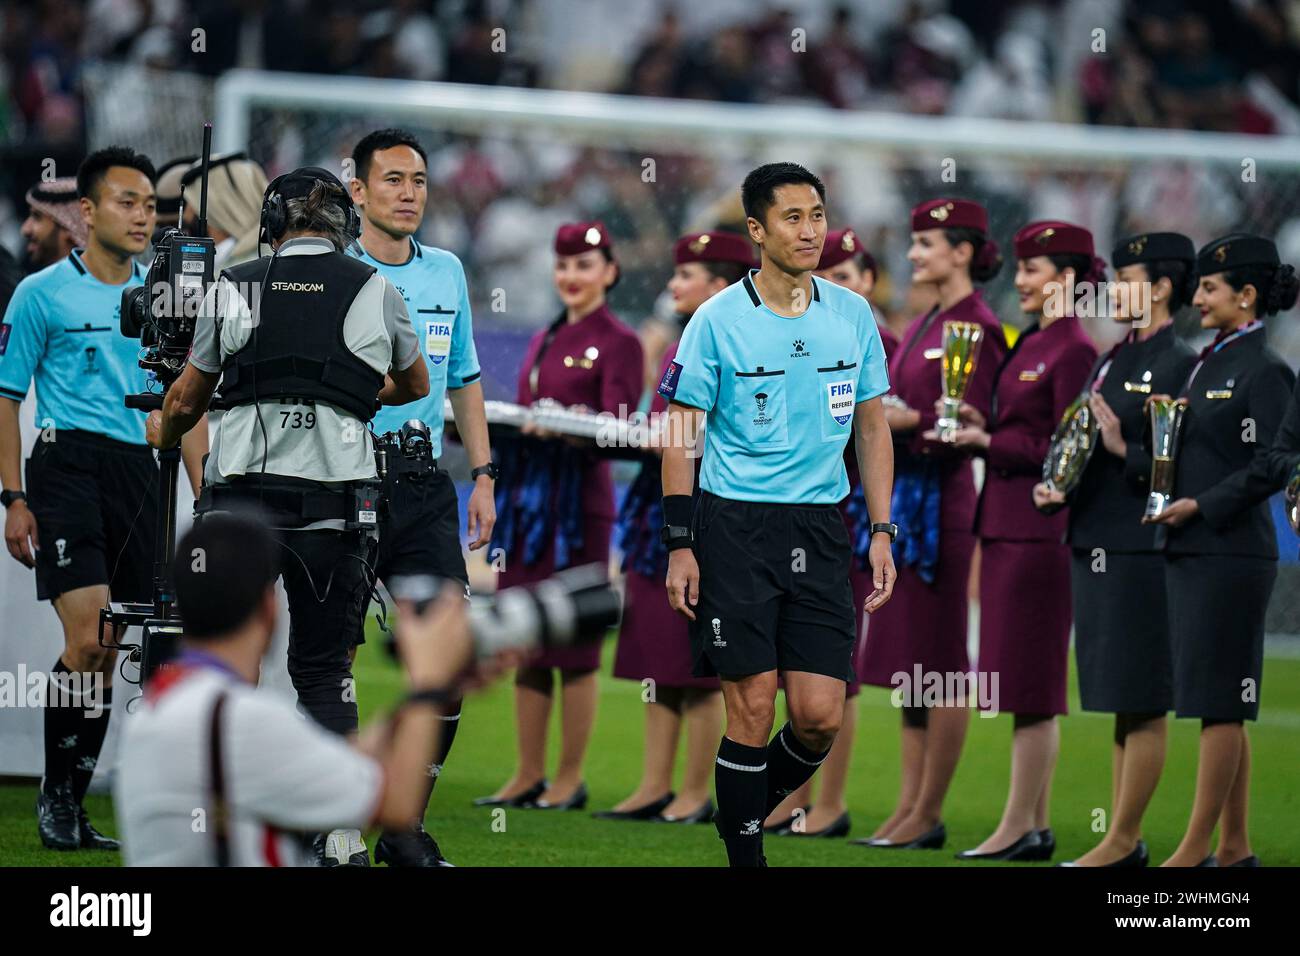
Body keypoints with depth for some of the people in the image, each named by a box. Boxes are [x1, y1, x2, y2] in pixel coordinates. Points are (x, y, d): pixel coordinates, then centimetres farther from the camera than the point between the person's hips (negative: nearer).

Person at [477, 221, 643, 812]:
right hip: (526, 498, 7)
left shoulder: (619, 343, -4)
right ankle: (528, 775, 14)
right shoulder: (543, 341, 17)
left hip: (579, 504, -7)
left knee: (573, 646, -2)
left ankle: (570, 780, 5)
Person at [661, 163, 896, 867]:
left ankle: (758, 800, 24)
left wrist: (881, 532, 8)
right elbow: (679, 434, -1)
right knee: (752, 705, -6)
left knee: (820, 715, -4)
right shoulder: (717, 320, -4)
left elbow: (872, 428, 14)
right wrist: (679, 546, -6)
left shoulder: (853, 314, 6)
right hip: (735, 523, -3)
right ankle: (744, 854, 7)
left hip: (820, 529, 3)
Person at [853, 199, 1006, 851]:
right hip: (903, 500, 9)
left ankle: (929, 815, 0)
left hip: (942, 504, -9)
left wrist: (909, 420, -23)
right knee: (906, 661, 10)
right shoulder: (921, 327, 16)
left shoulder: (976, 329, -10)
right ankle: (909, 805, 14)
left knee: (940, 662, -4)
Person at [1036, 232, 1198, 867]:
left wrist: (1127, 452, -22)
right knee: (1121, 702, 12)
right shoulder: (1110, 363, 17)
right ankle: (1122, 838, 17)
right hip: (1095, 546, 9)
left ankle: (1124, 840, 1)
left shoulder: (1180, 366, -9)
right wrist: (1052, 487, 6)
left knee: (1143, 705, -3)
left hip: (1142, 552, -9)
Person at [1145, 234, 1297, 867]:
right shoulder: (1207, 364, 16)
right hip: (1189, 551, 9)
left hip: (1230, 553, -9)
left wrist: (1200, 506, -17)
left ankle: (1195, 849, -5)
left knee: (1220, 702, -6)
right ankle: (1235, 847, 15)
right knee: (1218, 705, 11)